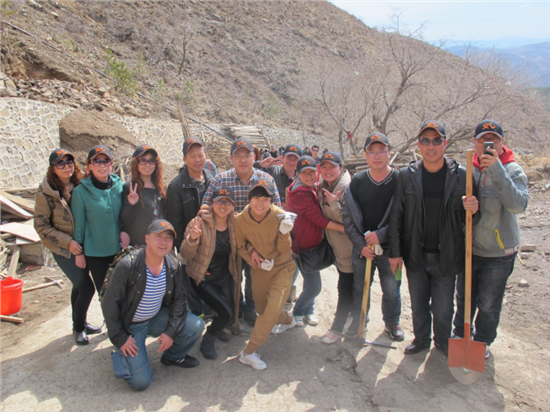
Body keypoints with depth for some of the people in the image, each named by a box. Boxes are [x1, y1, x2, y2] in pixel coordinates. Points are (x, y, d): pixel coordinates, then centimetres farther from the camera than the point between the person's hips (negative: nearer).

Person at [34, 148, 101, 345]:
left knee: (79, 285, 18)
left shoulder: (80, 186, -2)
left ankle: (79, 323, 37)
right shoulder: (46, 193, -13)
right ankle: (79, 328, 16)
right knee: (86, 288, -6)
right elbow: (41, 226, -11)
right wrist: (67, 242, -18)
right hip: (63, 248, -5)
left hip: (82, 245, 5)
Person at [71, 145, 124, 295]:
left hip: (118, 249, 3)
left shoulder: (119, 186, -2)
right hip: (95, 253, -2)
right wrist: (79, 252, 0)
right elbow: (78, 224, -4)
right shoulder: (81, 191, -9)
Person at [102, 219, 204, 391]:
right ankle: (118, 356, 19)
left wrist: (171, 331, -14)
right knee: (141, 381, -12)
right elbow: (109, 304, -18)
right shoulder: (127, 265, -24)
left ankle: (173, 356, 13)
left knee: (196, 326, -16)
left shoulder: (174, 266, -9)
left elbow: (179, 300, -2)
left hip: (156, 318, 5)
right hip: (129, 325, -4)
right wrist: (120, 339, -15)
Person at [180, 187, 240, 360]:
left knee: (231, 311, -6)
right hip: (203, 278, -4)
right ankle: (207, 340, 14)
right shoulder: (199, 223, -16)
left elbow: (237, 249, 11)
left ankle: (217, 328, 31)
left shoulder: (234, 223, -3)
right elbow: (186, 255, -17)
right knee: (226, 312, -16)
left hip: (225, 276, 5)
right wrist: (192, 238, -36)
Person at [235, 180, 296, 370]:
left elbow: (284, 250, -16)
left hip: (282, 267, -3)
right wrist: (255, 260, -15)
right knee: (262, 310, 18)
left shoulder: (280, 216, -22)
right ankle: (287, 321, 51)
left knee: (272, 310, -16)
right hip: (259, 270, 3)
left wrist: (284, 233, -35)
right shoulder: (240, 220, -16)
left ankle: (248, 353, 0)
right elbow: (240, 247, 1)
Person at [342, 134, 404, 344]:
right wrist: (361, 244, -8)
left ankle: (392, 322, 38)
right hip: (361, 248, 2)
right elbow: (348, 217, 0)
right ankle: (359, 321, 37)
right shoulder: (357, 181, -1)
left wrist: (381, 234, -17)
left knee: (391, 290, 12)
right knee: (360, 288, 14)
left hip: (390, 248, -2)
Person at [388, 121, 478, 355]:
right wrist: (395, 252, -2)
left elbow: (465, 218, 4)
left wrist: (471, 211, -20)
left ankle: (443, 341, 37)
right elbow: (396, 216, 0)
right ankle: (421, 339, 40)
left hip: (445, 256, -1)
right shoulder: (406, 175, -2)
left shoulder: (461, 176, -3)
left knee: (443, 308, 10)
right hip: (415, 255, 1)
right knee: (418, 305, 17)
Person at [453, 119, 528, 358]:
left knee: (489, 305, 13)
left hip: (498, 253, -2)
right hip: (467, 248, 3)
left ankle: (483, 342, 38)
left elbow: (518, 205, -29)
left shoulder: (512, 170, -11)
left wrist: (496, 170, -34)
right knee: (464, 297, 20)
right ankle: (460, 333, 44)